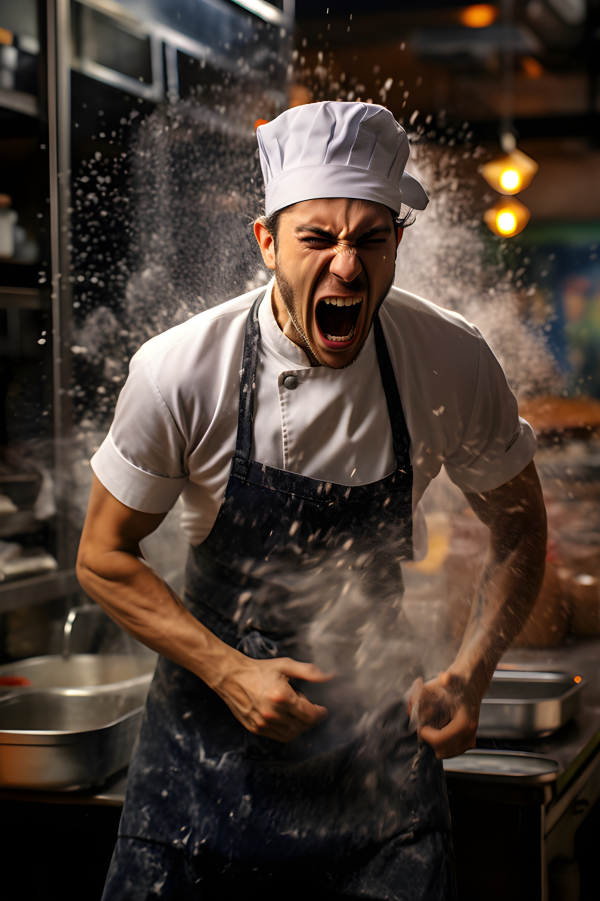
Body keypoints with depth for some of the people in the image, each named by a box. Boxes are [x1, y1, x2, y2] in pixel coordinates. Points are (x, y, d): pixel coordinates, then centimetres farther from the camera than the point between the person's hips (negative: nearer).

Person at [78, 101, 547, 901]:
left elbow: (519, 530, 1)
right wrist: (229, 673, -18)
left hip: (377, 725, 1)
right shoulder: (181, 372, -19)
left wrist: (471, 673, -13)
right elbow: (104, 558, -7)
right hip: (210, 724, 0)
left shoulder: (454, 364, -14)